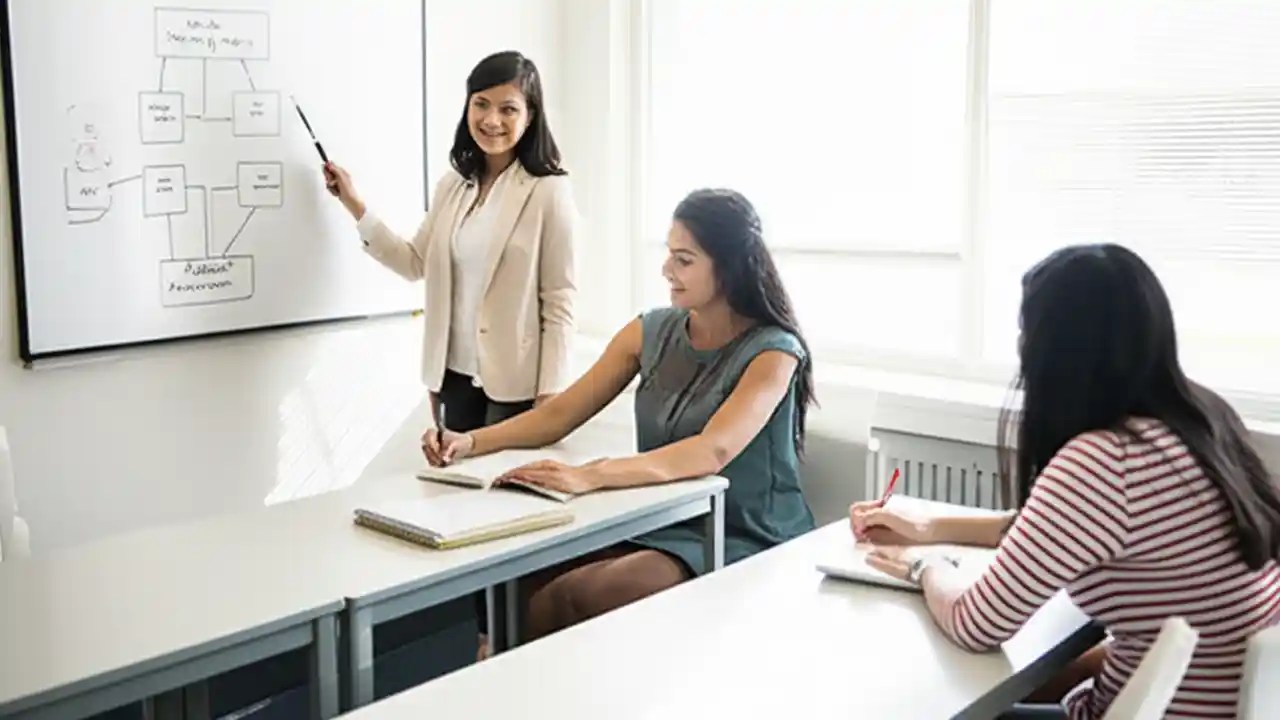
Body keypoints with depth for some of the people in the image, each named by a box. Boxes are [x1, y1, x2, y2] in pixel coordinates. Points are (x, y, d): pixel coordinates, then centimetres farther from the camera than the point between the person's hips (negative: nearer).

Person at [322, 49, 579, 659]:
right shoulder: (452, 185, 8)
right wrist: (356, 207, 7)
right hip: (457, 374, 6)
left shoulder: (549, 192, -10)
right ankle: (482, 636, 24)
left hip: (515, 380, -5)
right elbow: (416, 264, 13)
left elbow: (560, 301, -11)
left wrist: (551, 394, -13)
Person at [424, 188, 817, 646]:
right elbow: (559, 414, 6)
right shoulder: (651, 333, 6)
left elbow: (712, 452, -28)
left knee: (568, 598, -26)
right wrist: (472, 442, -11)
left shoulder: (773, 351, -11)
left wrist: (590, 476, -41)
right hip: (657, 527, 5)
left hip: (743, 545, -5)